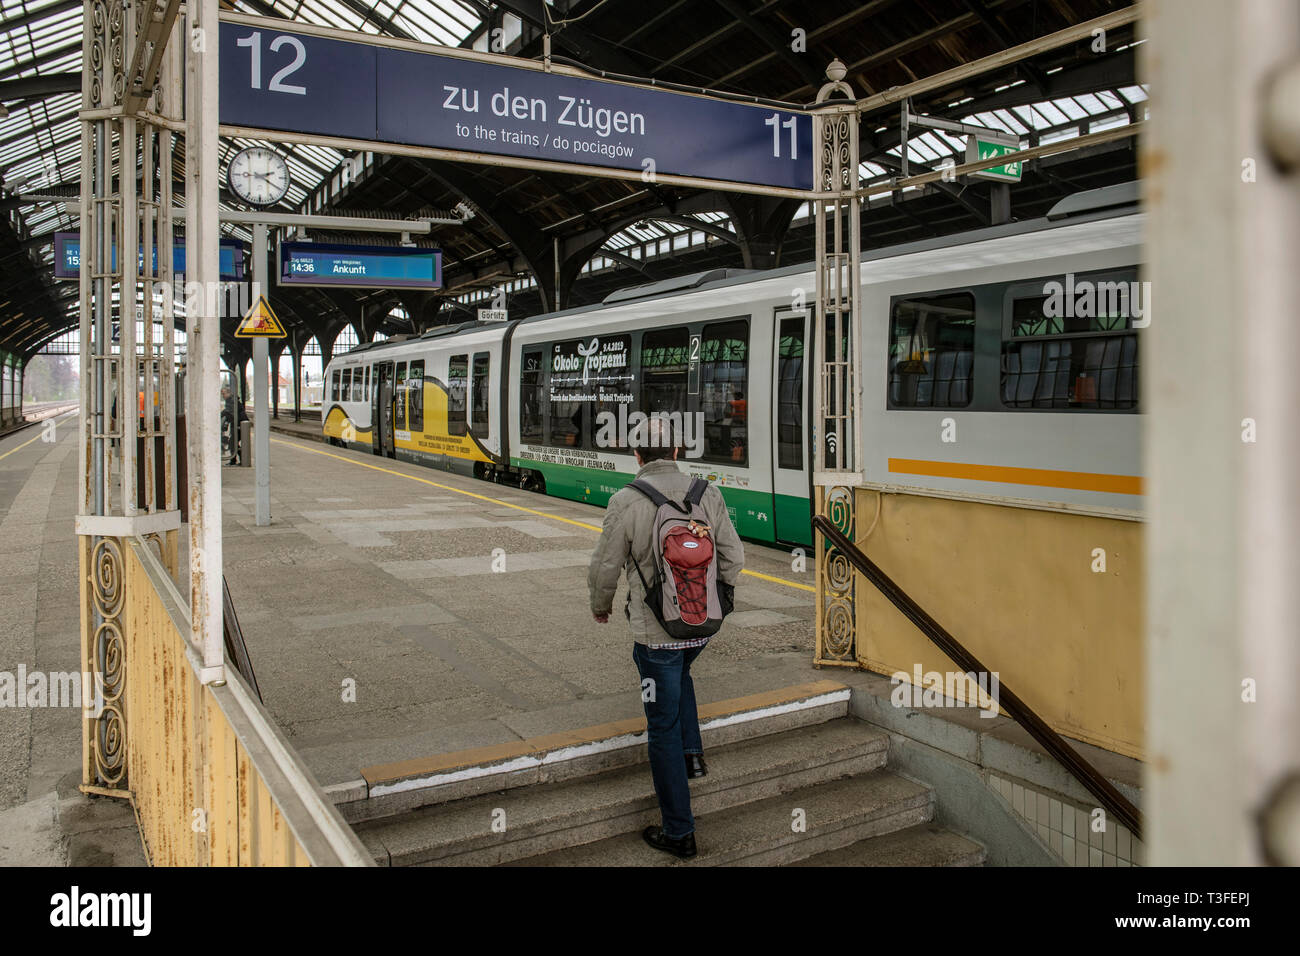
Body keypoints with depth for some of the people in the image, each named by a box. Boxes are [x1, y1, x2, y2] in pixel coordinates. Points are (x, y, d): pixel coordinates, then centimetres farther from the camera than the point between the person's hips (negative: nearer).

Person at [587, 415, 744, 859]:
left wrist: (600, 606, 14)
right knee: (679, 675, 37)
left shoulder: (626, 502, -14)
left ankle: (678, 833, 16)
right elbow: (733, 557, 4)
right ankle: (692, 751, 28)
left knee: (663, 726, 7)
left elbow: (605, 568, -7)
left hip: (656, 631, -4)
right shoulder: (708, 494, -3)